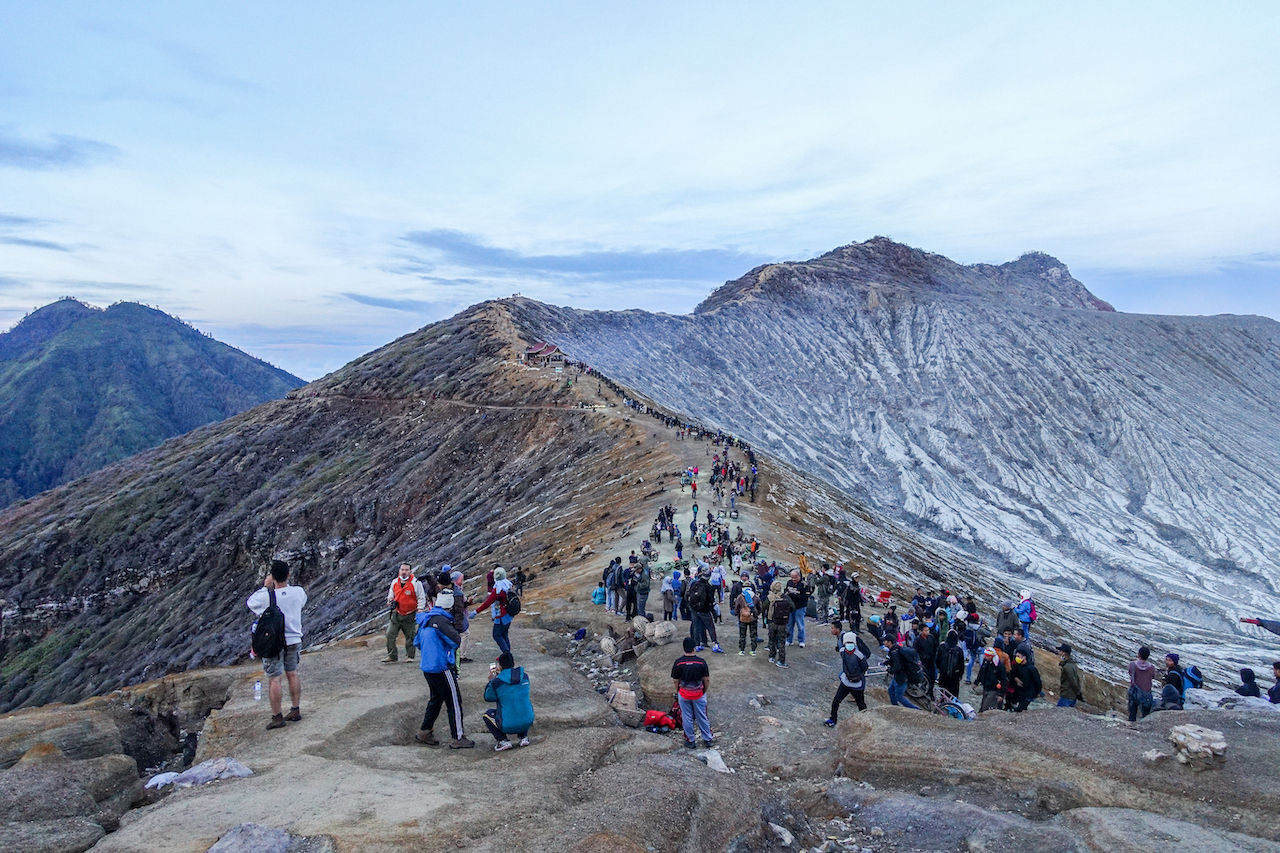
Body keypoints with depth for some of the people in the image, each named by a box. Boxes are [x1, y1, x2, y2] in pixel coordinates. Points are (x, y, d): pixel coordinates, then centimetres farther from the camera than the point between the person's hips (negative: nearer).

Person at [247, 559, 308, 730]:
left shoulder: (266, 596, -19)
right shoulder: (299, 592, -9)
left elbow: (250, 602, 3)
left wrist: (265, 586, 6)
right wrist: (285, 584, 13)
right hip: (294, 639, 4)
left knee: (274, 679, 4)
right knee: (292, 674, 16)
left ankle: (277, 716, 8)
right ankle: (295, 710, 23)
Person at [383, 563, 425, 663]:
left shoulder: (416, 583, -9)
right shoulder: (394, 582, 5)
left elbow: (421, 598, -5)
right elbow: (391, 594, 22)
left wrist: (419, 611, -12)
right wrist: (390, 601, 0)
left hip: (410, 616, -4)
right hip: (396, 614, 4)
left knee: (410, 636, 4)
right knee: (390, 635, -2)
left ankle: (409, 656, 19)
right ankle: (391, 656, 8)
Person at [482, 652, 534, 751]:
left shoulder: (496, 682, -14)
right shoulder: (524, 676, -2)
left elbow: (487, 697, 6)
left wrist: (491, 679, 15)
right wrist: (501, 673, 24)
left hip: (508, 727, -4)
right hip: (528, 723, 4)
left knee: (487, 715, 23)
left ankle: (503, 741, 6)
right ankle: (523, 737, 23)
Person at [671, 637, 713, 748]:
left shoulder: (678, 662, -15)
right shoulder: (701, 662, -16)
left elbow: (675, 681, -6)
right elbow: (707, 679, -6)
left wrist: (677, 692, 11)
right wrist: (705, 690, 11)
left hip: (683, 694, 0)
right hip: (699, 694, 0)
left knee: (687, 718, 15)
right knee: (702, 717, 16)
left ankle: (690, 741, 27)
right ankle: (707, 739, 29)